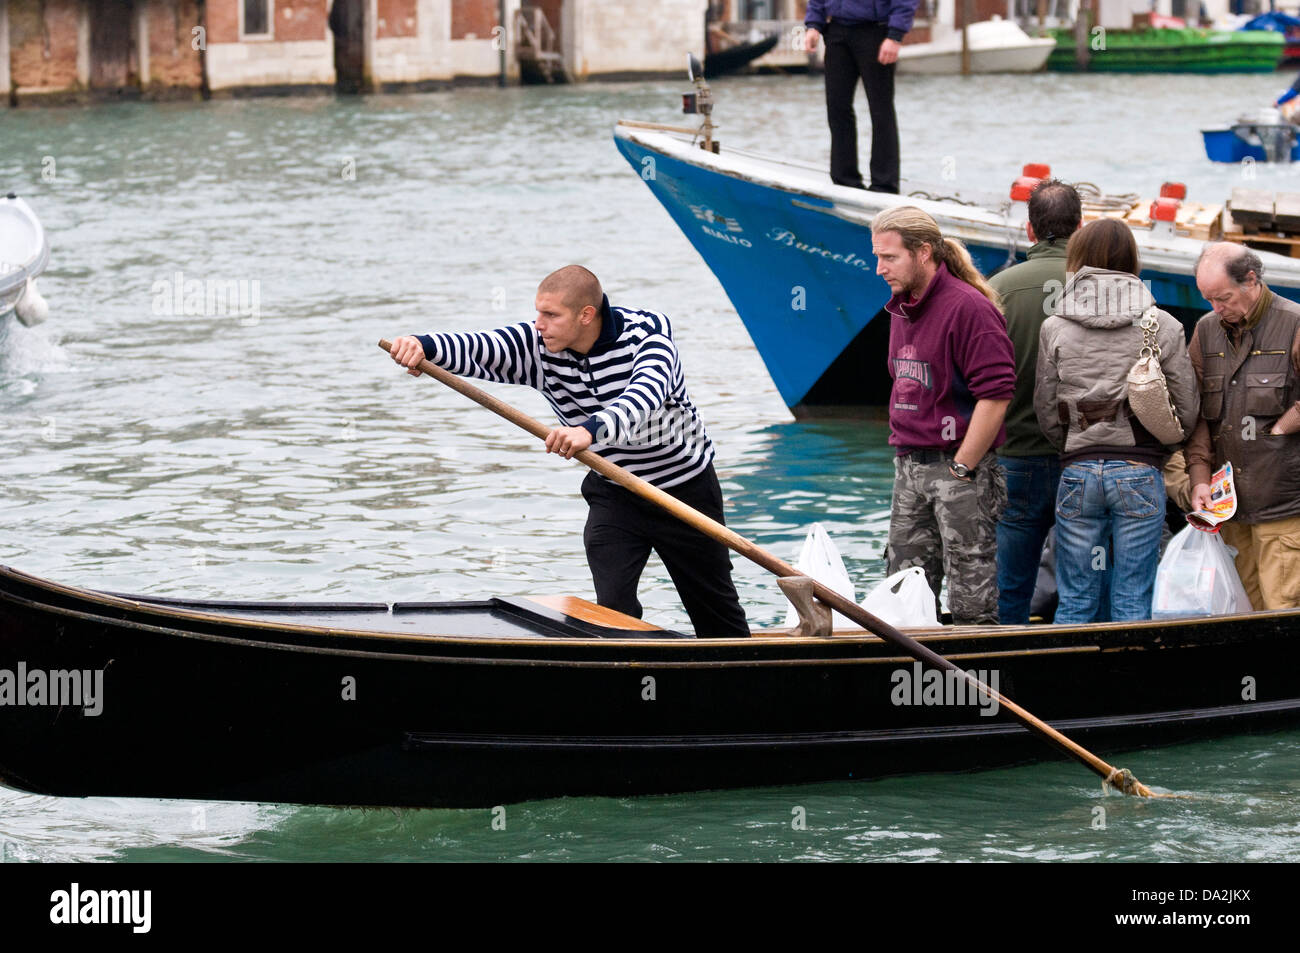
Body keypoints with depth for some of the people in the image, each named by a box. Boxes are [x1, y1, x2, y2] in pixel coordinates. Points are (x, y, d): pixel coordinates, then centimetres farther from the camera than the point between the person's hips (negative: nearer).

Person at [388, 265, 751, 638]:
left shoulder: (646, 335, -27)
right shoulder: (539, 345, -14)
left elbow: (641, 401, -45)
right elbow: (476, 349, -27)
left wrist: (591, 429, -65)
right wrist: (423, 345, -49)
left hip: (686, 489, -3)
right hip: (613, 494, 3)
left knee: (717, 612, 10)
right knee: (614, 607, -13)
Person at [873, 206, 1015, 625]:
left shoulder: (969, 307, -15)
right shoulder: (901, 308, 13)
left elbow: (996, 395, -19)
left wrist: (960, 469, -17)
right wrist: (905, 454, 15)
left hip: (960, 466, -9)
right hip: (909, 465, 9)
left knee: (972, 599, -4)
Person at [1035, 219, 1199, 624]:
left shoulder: (1054, 329, -1)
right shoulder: (1164, 327, -2)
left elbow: (1047, 412, 3)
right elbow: (1186, 413, 1)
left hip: (1078, 472, 1)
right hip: (1141, 472, -1)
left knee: (1074, 604, 7)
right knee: (1133, 605, 4)